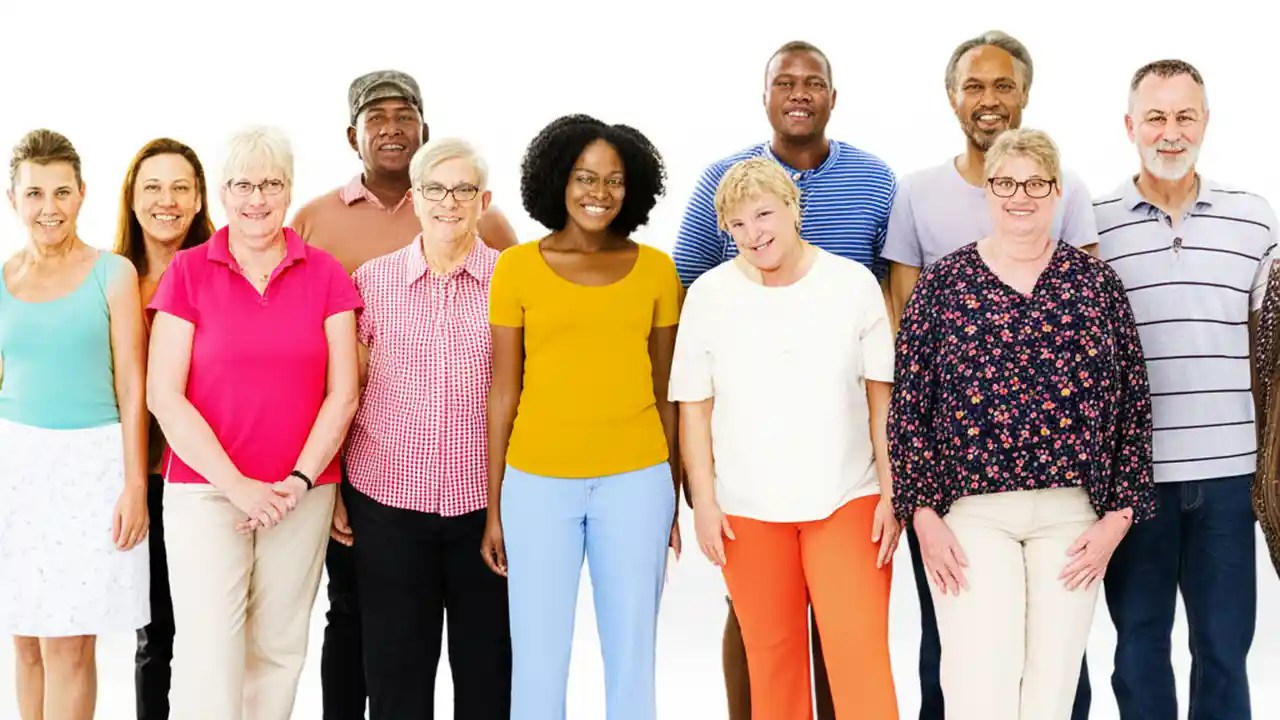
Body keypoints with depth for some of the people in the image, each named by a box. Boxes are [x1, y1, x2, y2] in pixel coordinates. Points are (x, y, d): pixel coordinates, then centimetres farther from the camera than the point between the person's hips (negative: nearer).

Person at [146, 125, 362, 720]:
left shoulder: (325, 276, 5)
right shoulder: (188, 273, 1)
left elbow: (344, 392, 2)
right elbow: (163, 394, -4)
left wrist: (298, 481, -8)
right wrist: (236, 485, -10)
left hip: (303, 495, 2)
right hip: (203, 487, -2)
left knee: (278, 649, 7)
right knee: (208, 653, -7)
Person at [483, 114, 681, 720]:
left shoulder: (656, 269, 5)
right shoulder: (517, 267, 1)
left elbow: (665, 390, 9)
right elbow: (504, 391, 3)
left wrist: (675, 497, 9)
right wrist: (493, 508, 3)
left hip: (635, 481, 1)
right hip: (538, 482, -1)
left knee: (632, 662, 9)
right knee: (537, 663, 4)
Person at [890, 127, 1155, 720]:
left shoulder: (1096, 282, 7)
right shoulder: (943, 283, 3)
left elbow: (1133, 405, 6)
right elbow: (908, 406, 2)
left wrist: (1119, 516, 0)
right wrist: (924, 515, -5)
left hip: (1073, 516, 2)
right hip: (971, 514, -1)